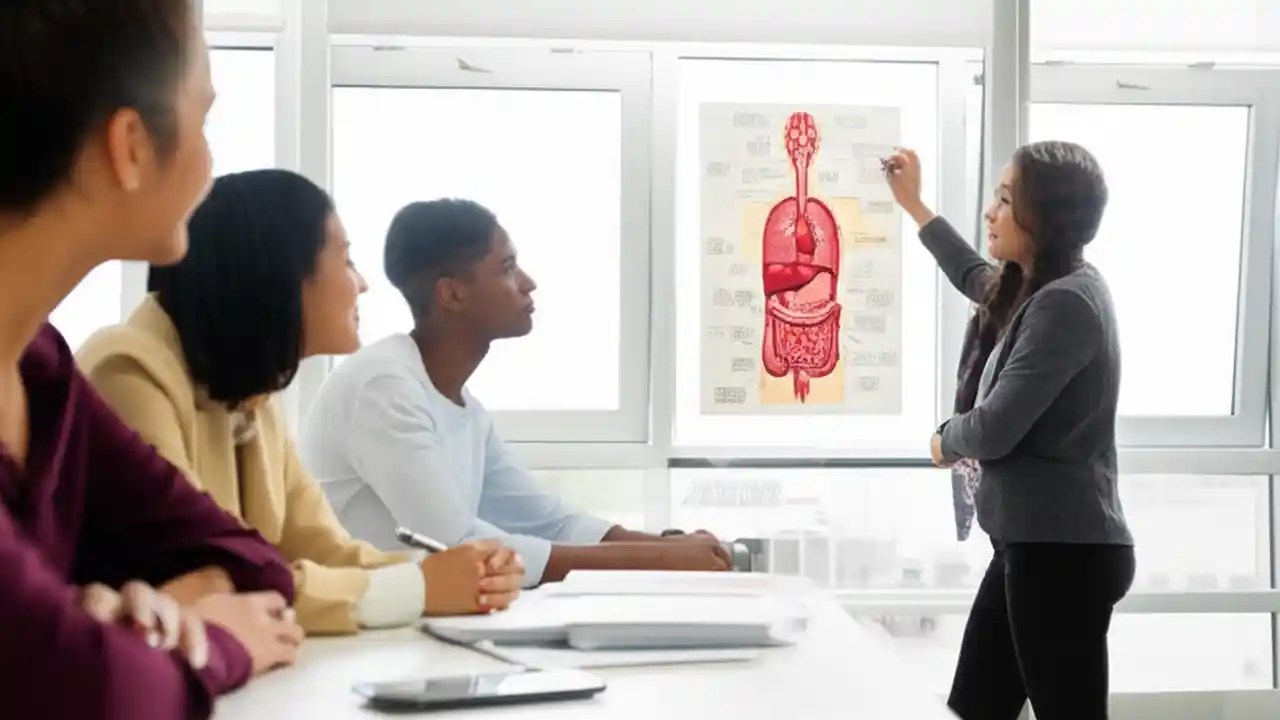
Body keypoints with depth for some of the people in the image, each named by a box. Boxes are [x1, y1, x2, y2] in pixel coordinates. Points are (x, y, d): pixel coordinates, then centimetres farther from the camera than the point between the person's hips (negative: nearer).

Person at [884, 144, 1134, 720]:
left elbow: (993, 430, -20)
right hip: (1032, 544, 10)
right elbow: (974, 277, 38)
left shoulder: (1066, 303, -18)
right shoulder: (1032, 291, 13)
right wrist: (913, 205, 44)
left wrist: (945, 441, 3)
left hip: (1064, 552, -10)